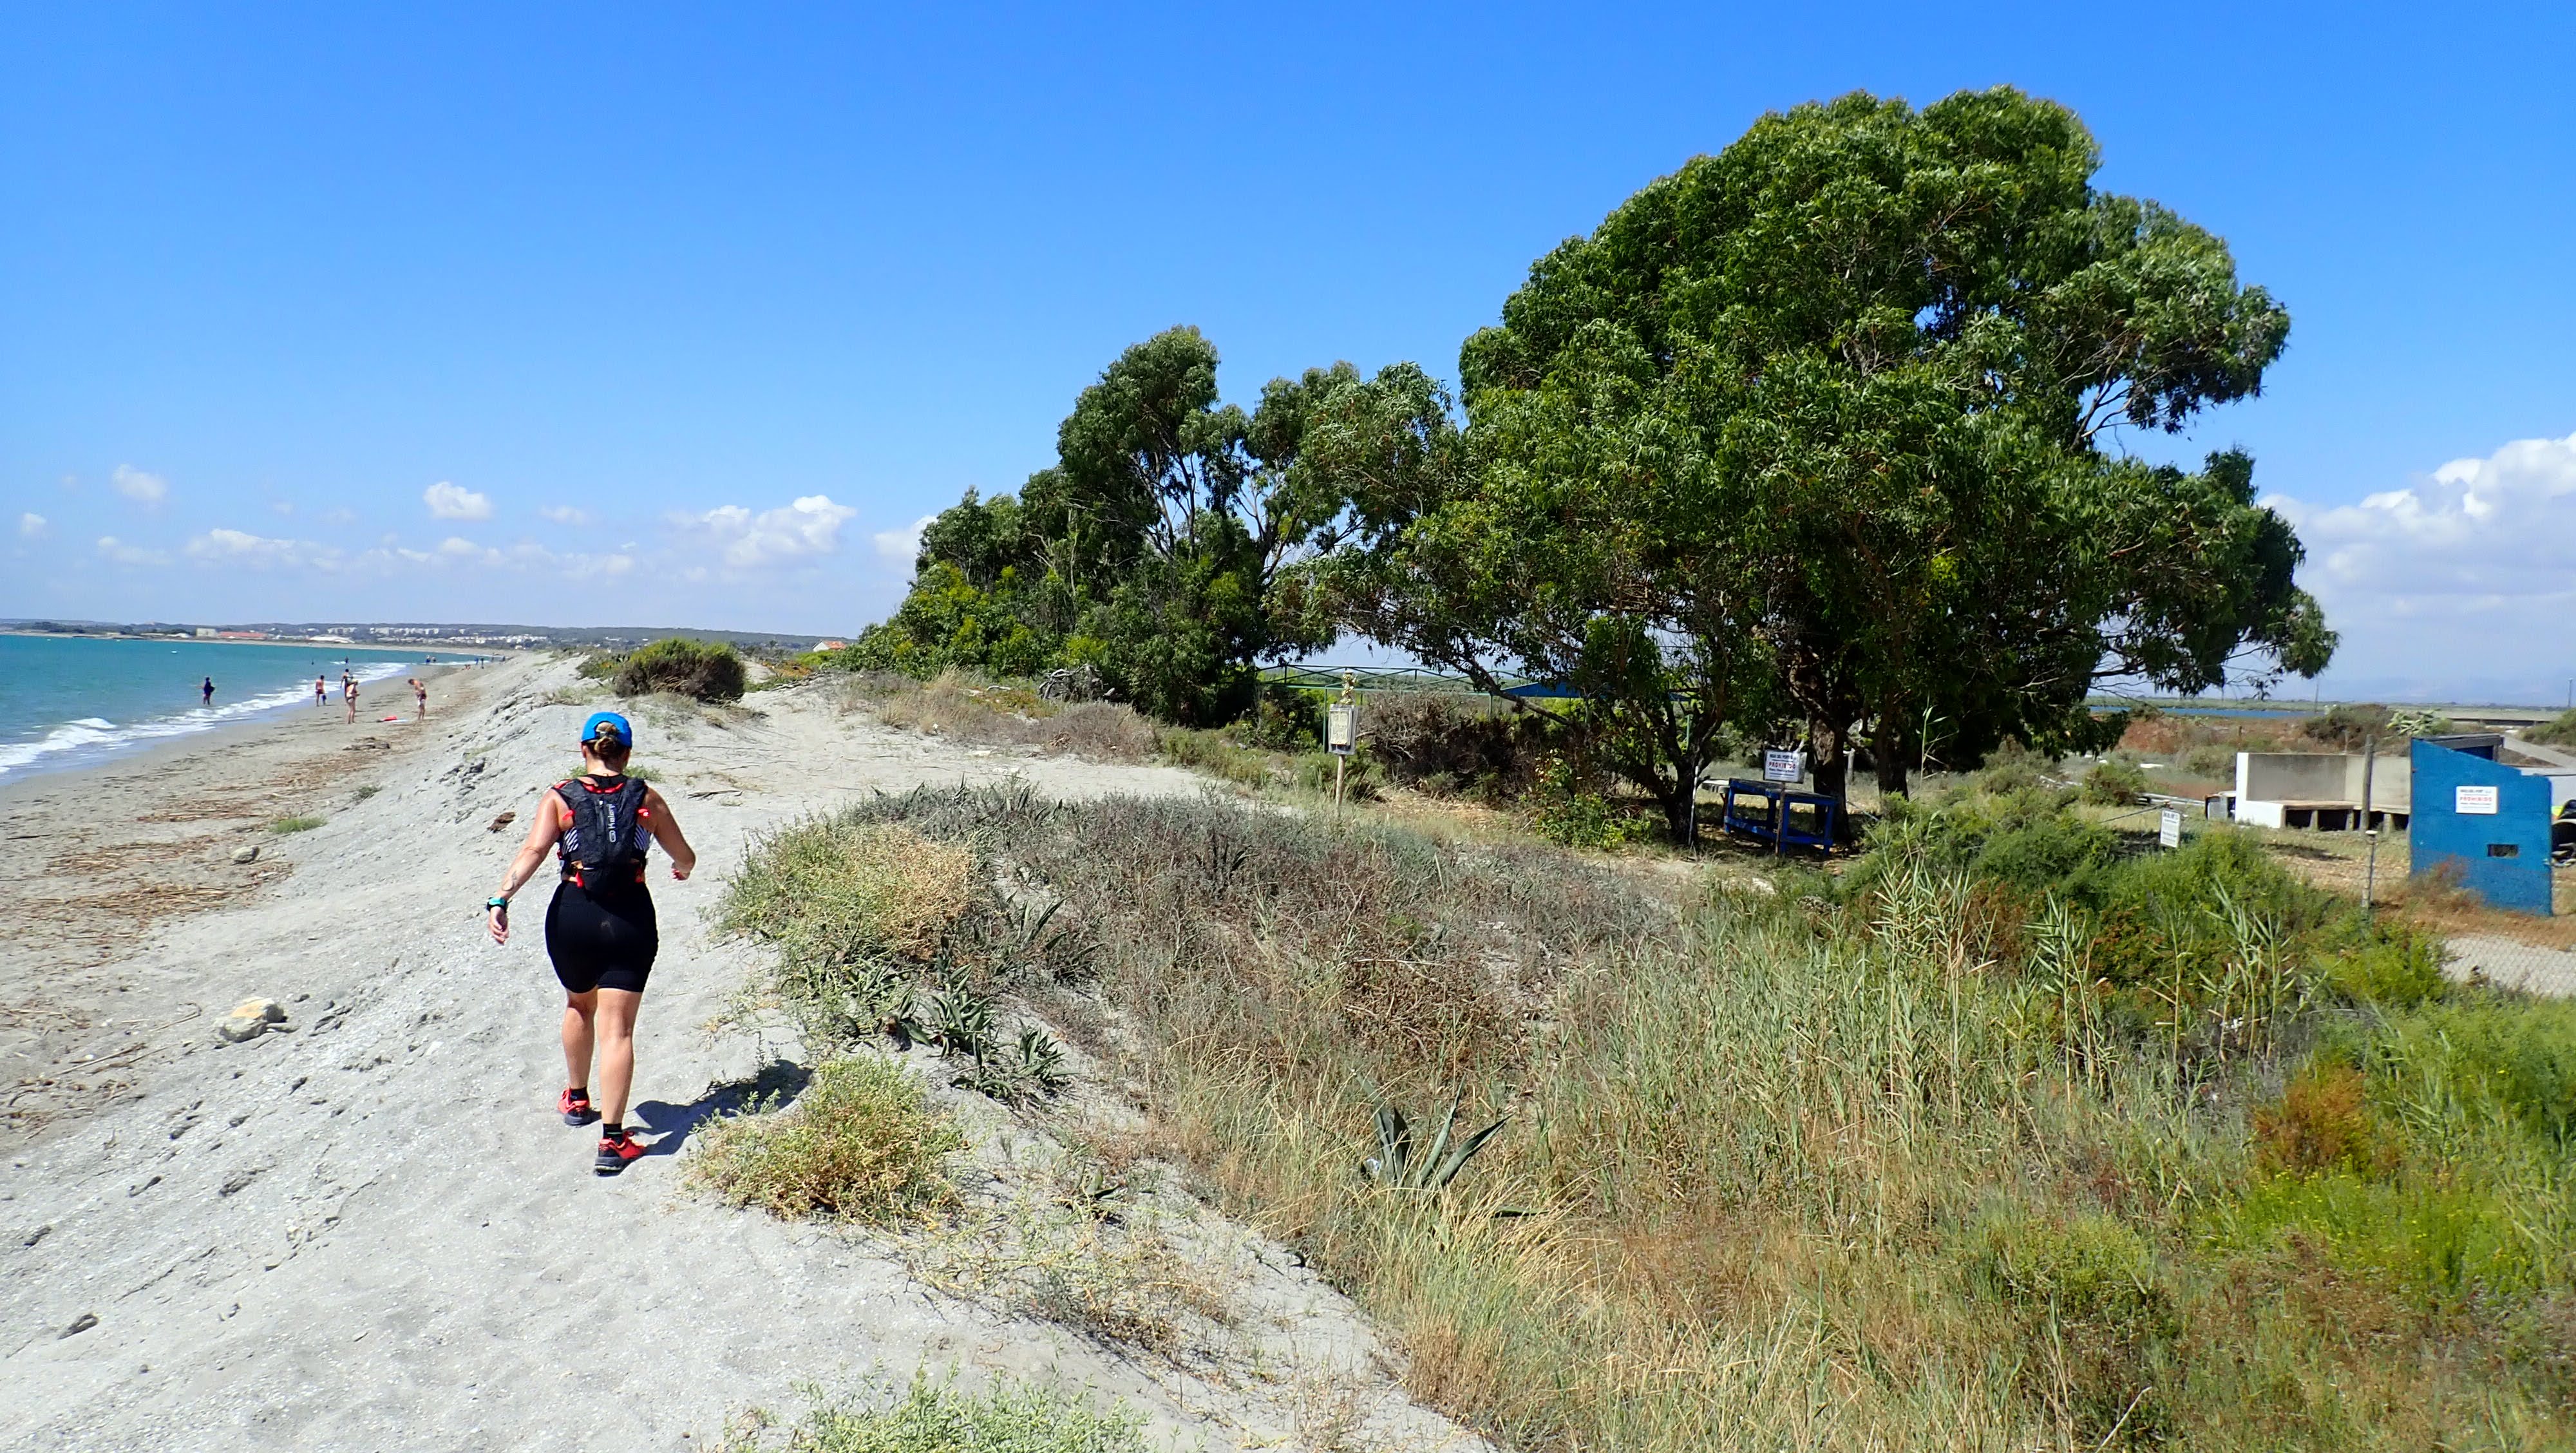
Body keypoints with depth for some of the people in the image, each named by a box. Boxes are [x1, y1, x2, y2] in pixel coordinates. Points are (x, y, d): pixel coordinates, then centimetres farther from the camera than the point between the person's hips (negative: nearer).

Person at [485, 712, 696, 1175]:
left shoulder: (558, 797, 3)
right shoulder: (646, 798, 4)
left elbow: (533, 850, -13)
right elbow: (685, 858, 11)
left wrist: (501, 899, -18)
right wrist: (681, 870, 33)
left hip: (573, 916, 1)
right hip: (631, 919, -1)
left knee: (580, 1006, 28)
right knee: (616, 1028, 0)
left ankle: (577, 1099, 46)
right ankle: (612, 1139, -7)